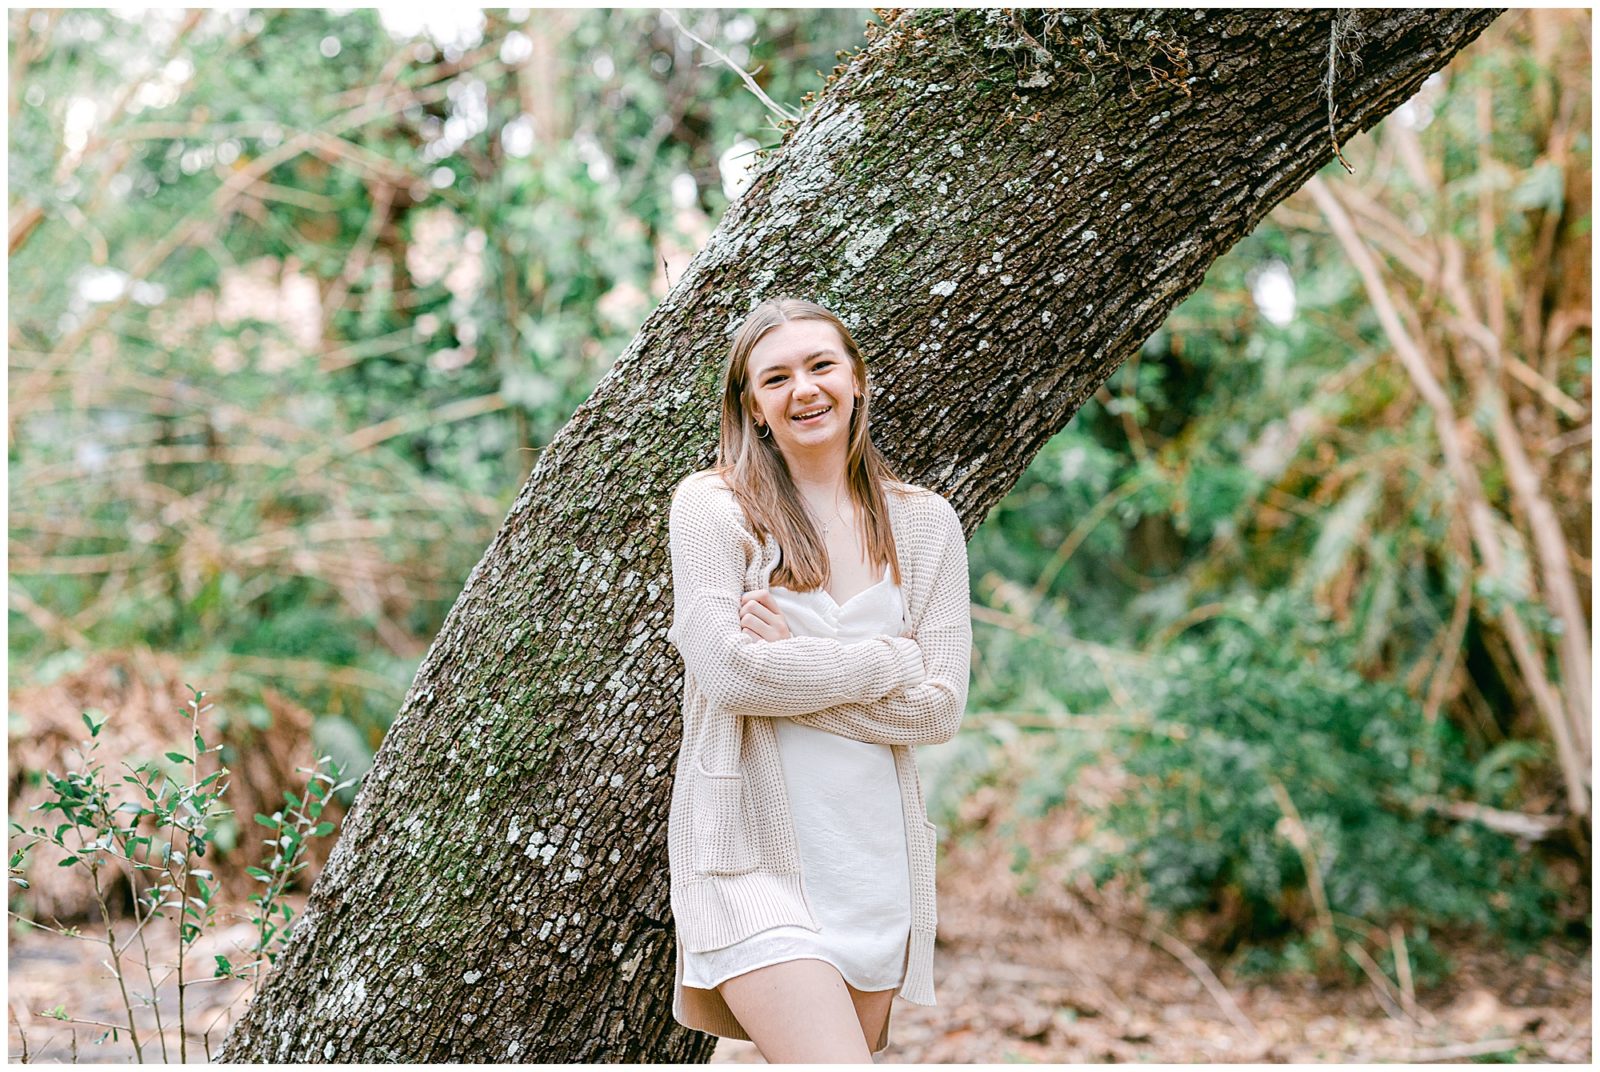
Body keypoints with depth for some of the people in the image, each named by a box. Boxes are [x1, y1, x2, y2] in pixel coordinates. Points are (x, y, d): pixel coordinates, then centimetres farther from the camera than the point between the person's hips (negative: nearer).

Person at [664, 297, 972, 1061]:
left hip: (875, 853, 4)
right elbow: (727, 669, -15)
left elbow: (941, 707, 0)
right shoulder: (711, 506, -2)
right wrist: (886, 661, -7)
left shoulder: (925, 524, 7)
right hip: (751, 854, -4)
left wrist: (794, 664, -10)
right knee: (831, 1060, -20)